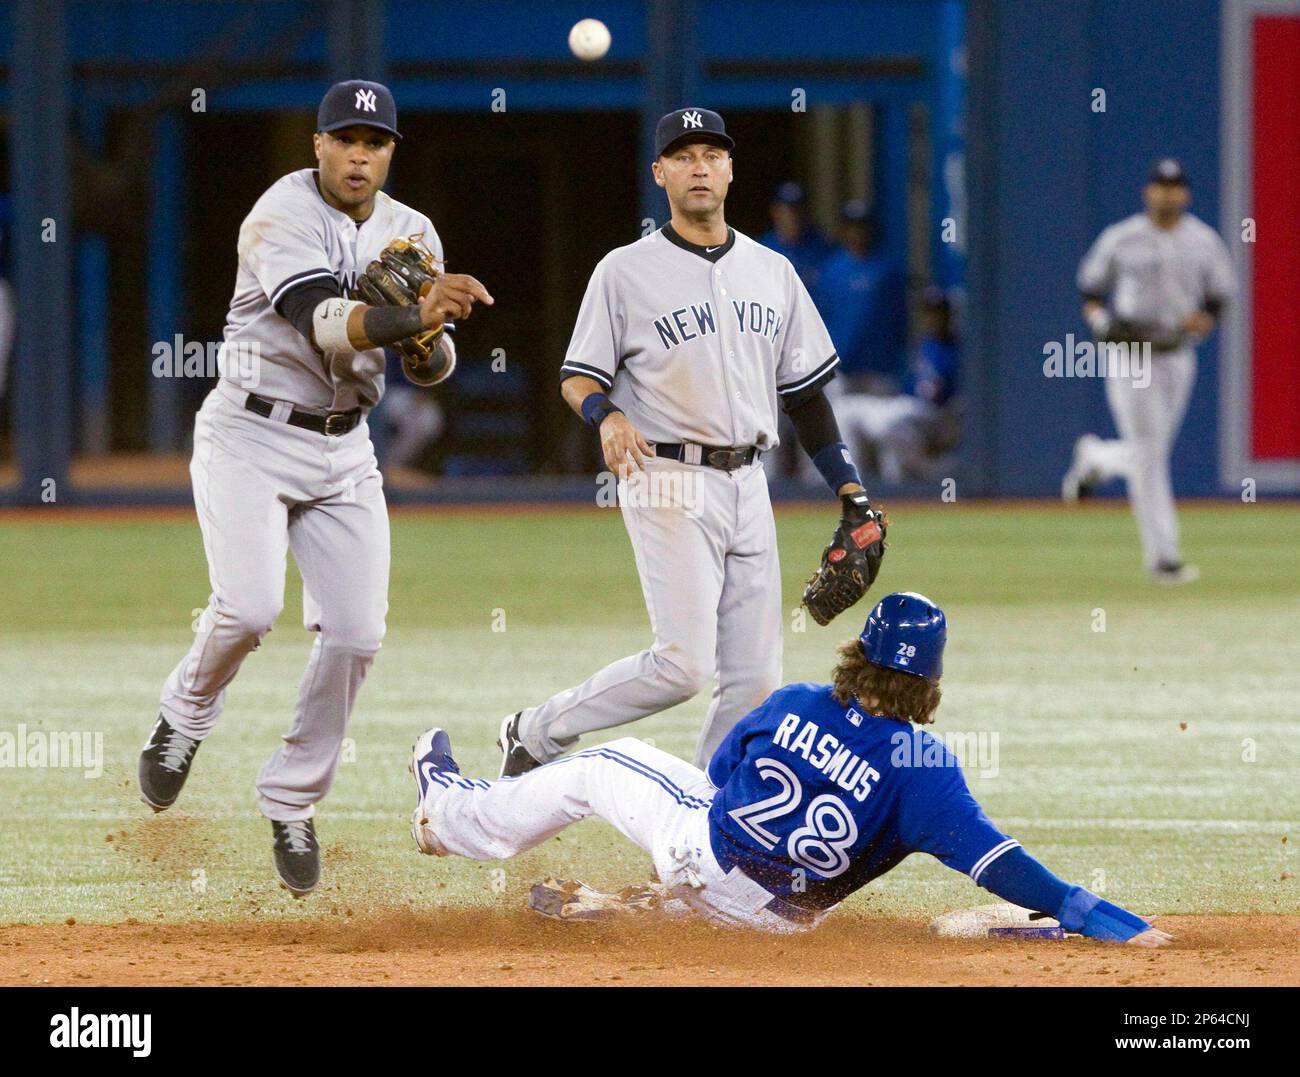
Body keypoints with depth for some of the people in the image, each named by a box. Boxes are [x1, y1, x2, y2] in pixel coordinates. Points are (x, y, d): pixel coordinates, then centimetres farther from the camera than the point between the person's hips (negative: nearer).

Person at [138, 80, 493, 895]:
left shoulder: (411, 234, 4)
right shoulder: (282, 217, -16)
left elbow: (435, 368, 3)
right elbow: (323, 324, -32)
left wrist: (430, 332, -21)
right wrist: (412, 313, -48)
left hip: (344, 448, 5)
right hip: (251, 437, -5)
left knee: (356, 632, -4)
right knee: (250, 607, -23)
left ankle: (292, 800, 13)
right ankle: (188, 712, 10)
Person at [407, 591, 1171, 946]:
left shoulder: (795, 706, -14)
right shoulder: (922, 766, -22)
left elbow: (722, 770, 3)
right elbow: (992, 858, -29)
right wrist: (1091, 914, -32)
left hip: (705, 854, -1)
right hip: (784, 911, 1)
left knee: (600, 768, 24)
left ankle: (454, 812, 43)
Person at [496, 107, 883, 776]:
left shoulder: (772, 270, 13)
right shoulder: (625, 271, -2)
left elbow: (804, 388, 16)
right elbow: (578, 377, -1)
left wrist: (850, 492, 11)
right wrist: (607, 414, -24)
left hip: (748, 487, 6)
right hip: (670, 484, -6)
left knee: (756, 677, 0)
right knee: (683, 663, -16)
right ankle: (537, 732, 1)